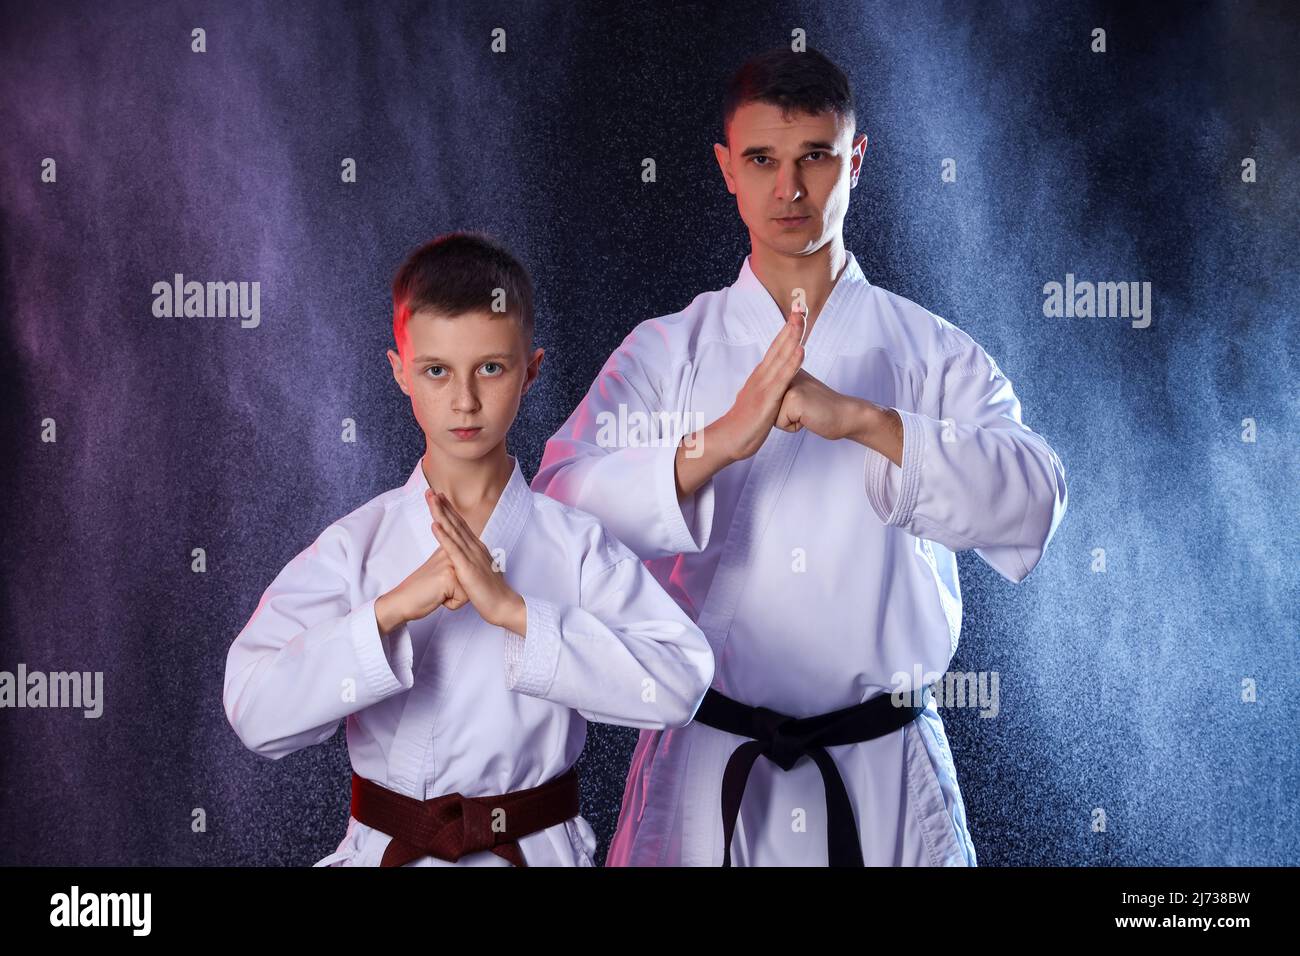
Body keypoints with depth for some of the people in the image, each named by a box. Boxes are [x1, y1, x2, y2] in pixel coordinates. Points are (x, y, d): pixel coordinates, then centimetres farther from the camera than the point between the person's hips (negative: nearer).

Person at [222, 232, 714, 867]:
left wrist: (513, 610, -21)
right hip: (386, 850, 0)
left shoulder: (576, 545, -1)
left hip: (538, 848, 0)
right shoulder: (354, 547, 1)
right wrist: (392, 609, -22)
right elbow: (255, 713, -11)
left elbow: (679, 683, -15)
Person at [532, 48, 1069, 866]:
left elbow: (1034, 500, -14)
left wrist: (863, 421, -28)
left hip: (888, 777, 0)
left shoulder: (935, 354, 2)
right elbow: (560, 507, -12)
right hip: (707, 771, 0)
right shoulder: (667, 352, 3)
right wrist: (718, 442, -28)